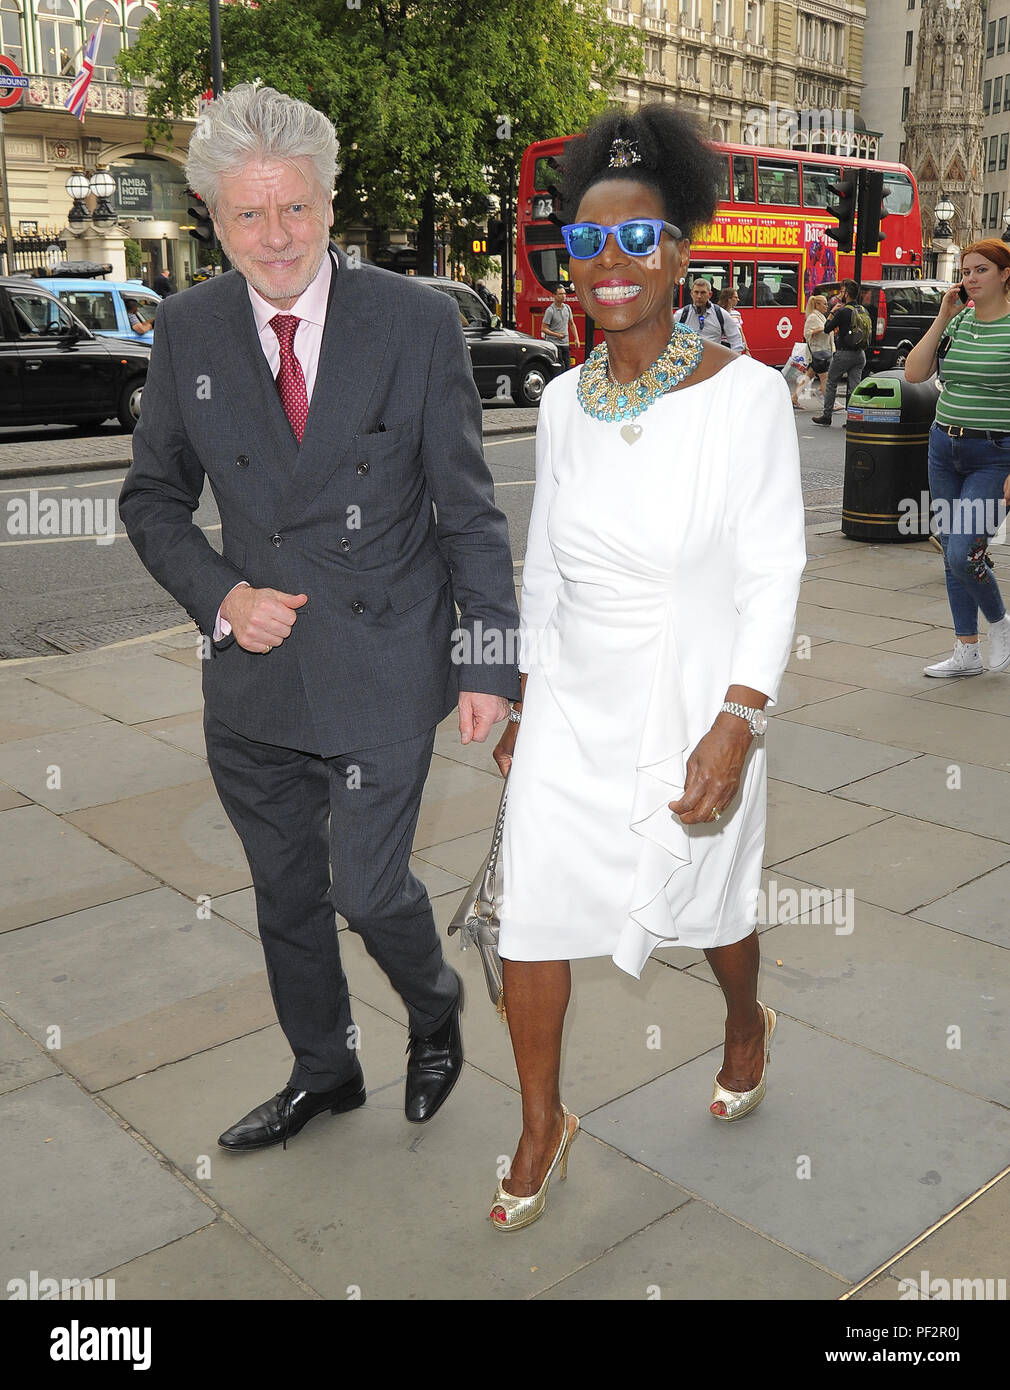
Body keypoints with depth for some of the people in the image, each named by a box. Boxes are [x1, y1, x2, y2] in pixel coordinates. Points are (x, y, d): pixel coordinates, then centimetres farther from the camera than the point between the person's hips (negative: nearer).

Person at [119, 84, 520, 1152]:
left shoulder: (416, 320, -8)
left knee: (369, 889, 0)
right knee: (284, 894, 17)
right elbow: (152, 498, 9)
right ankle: (322, 1071, 42)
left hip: (381, 671, -3)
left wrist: (487, 660, -8)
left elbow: (467, 508, -5)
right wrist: (218, 596, -8)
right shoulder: (187, 331, 0)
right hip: (252, 677, 4)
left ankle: (435, 1008, 36)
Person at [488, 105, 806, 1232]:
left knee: (707, 898, 17)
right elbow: (544, 567, 9)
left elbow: (772, 577, -12)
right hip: (570, 712, 4)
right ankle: (542, 1125, 28)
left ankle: (747, 1026, 52)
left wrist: (735, 726, -19)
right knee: (529, 915, 5)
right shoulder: (563, 402, 1)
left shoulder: (744, 393, -13)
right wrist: (524, 703, 12)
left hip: (695, 708, -3)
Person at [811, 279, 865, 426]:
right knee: (855, 386, 4)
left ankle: (826, 416, 15)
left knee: (831, 383, 10)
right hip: (860, 354, 6)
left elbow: (827, 328, -9)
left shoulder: (843, 312, -14)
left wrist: (832, 312, 5)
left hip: (844, 353, -6)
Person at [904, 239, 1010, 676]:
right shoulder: (957, 322, 8)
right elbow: (914, 373, 2)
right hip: (944, 447, 6)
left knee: (963, 553, -13)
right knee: (950, 553, 8)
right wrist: (941, 320, -5)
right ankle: (967, 653, 19)